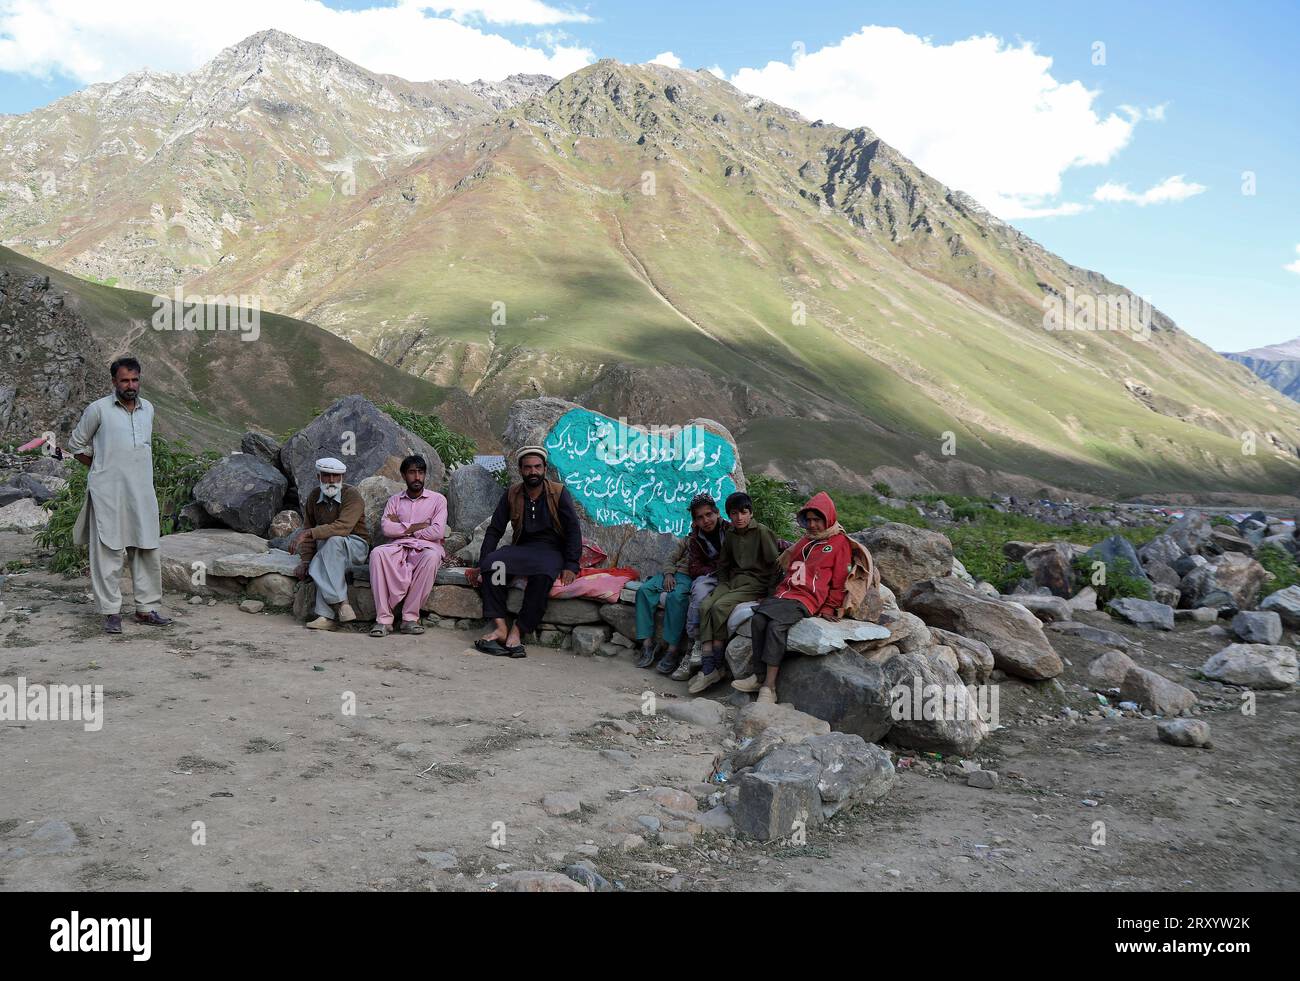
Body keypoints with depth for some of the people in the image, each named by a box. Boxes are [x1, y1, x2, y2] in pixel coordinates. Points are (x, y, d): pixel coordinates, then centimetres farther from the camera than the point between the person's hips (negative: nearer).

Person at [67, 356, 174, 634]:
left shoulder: (148, 409, 11)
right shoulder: (98, 409, -4)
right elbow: (76, 444, 6)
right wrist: (103, 469, 6)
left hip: (142, 493, 5)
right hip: (109, 494, -5)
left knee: (148, 551, 6)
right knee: (109, 553, -2)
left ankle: (146, 609, 15)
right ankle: (111, 612, 4)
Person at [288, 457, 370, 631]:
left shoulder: (352, 495, -14)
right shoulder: (313, 499, 5)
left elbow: (343, 527, -29)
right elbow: (308, 531, 10)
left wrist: (308, 533, -34)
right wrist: (305, 561, -3)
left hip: (354, 545, -5)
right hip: (326, 548, 5)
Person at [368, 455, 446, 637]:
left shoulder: (437, 499, 12)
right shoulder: (394, 500, 20)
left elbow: (438, 532, -4)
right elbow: (386, 528, 2)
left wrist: (401, 527, 2)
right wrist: (416, 527, -4)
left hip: (425, 547, -2)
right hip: (399, 548, 2)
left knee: (432, 556, -39)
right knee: (377, 552, -33)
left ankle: (410, 617, -31)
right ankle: (384, 618, -34)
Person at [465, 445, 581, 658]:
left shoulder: (559, 493, -1)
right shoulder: (512, 494, 6)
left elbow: (573, 530, -4)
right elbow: (494, 530, 6)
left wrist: (570, 566, -15)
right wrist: (482, 565, -5)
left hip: (551, 550, -3)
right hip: (522, 548, 3)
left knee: (542, 574, -37)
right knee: (493, 563, -28)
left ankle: (517, 631, -31)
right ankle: (500, 627, -32)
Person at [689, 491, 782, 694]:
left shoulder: (762, 531, -7)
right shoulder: (730, 536, 14)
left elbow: (776, 563, -8)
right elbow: (723, 563, 26)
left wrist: (769, 592, -9)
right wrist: (723, 584, 11)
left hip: (755, 584, -6)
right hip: (733, 581, 6)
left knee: (720, 607, -28)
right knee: (705, 606, -21)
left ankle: (718, 666, -17)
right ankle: (708, 668, -26)